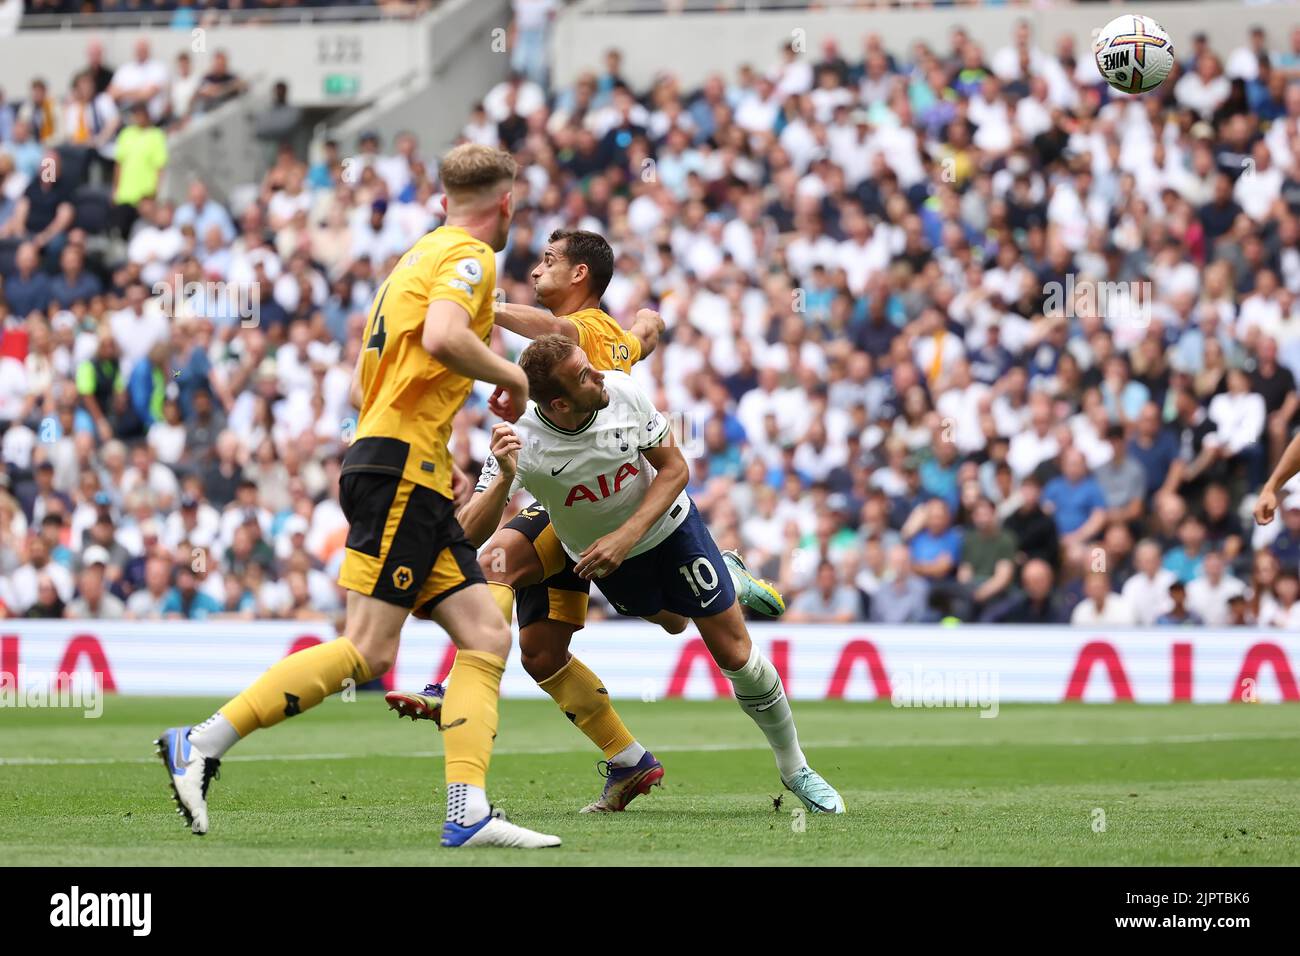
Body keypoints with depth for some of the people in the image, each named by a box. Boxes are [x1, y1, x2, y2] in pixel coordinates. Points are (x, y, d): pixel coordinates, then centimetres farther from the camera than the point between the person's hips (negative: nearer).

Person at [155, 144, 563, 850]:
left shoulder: (421, 256, 23)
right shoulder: (468, 255, -5)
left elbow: (363, 387, 25)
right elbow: (442, 339, -26)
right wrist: (511, 376, -9)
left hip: (415, 482, 10)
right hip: (401, 467, -10)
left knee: (487, 638, 1)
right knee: (366, 652, -13)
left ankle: (468, 814, -9)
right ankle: (202, 744, -11)